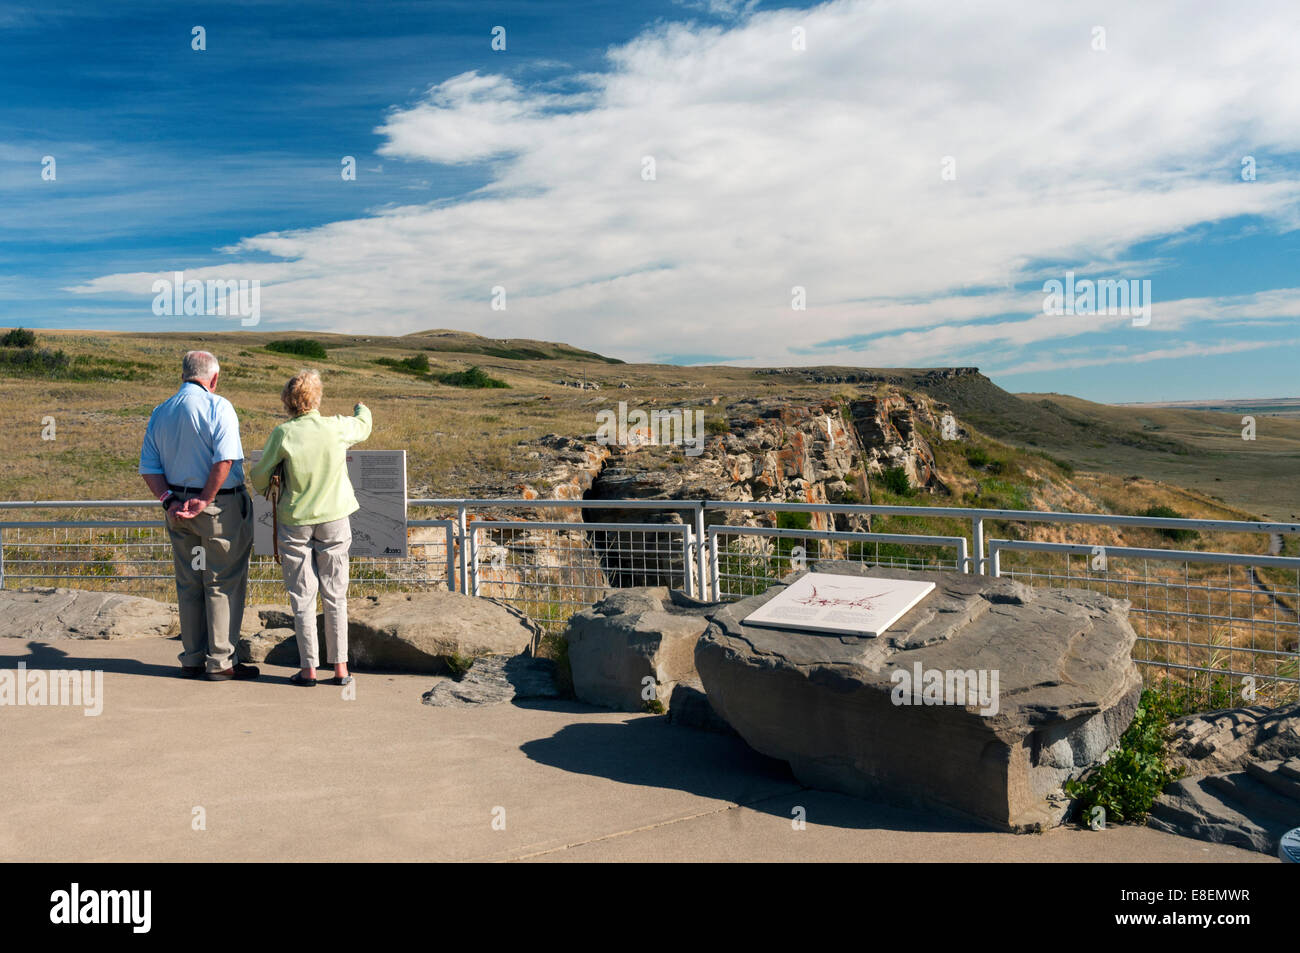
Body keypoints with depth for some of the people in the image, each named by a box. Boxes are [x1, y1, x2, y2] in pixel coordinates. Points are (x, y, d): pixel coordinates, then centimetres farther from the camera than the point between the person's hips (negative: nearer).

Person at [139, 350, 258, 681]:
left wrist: (168, 500, -2)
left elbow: (148, 466, 7)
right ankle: (220, 662, 5)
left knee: (188, 585, 14)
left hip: (179, 509, 7)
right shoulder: (218, 406, -11)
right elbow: (225, 459, -23)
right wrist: (205, 500, -17)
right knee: (223, 584, 1)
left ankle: (193, 659, 21)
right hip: (221, 506, -7)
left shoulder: (159, 412, 10)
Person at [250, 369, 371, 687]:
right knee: (335, 595, 8)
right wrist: (362, 409, 40)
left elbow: (259, 475, -2)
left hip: (294, 521, -1)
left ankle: (309, 668, 9)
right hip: (334, 520, 1)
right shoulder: (338, 427, -7)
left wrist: (264, 490, 22)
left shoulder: (283, 433, -11)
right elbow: (363, 426, 17)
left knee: (302, 597, 6)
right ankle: (340, 666, 10)